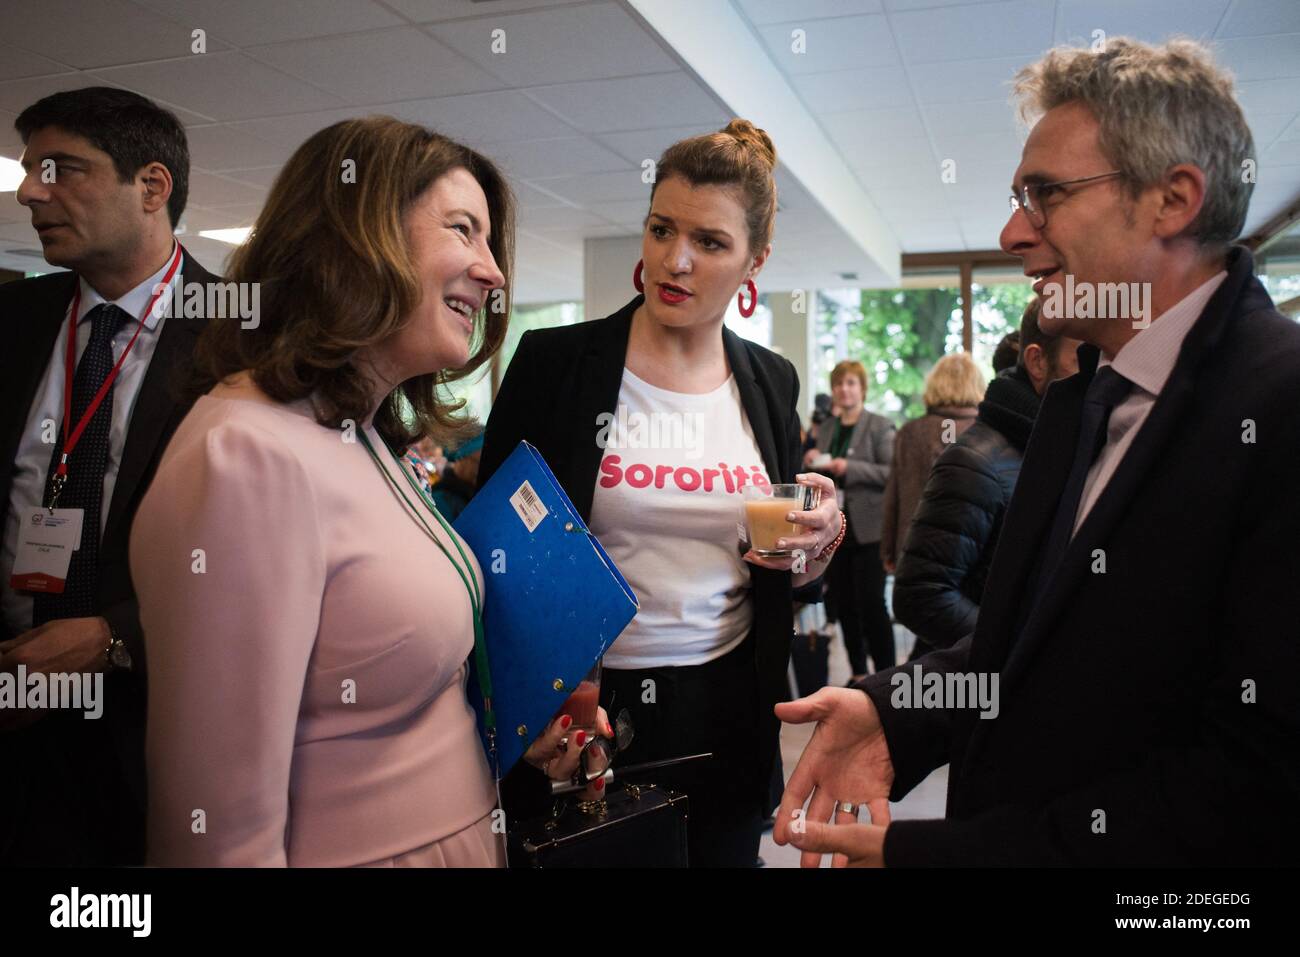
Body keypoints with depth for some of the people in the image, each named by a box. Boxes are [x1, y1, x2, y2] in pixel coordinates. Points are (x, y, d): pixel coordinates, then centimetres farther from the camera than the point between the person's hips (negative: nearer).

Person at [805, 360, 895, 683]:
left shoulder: (880, 426, -3)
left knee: (871, 604, -6)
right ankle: (857, 672, 22)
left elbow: (892, 473, -12)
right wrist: (811, 464, 0)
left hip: (867, 529, -6)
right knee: (843, 605, 10)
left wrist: (850, 468, -19)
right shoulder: (826, 429, 14)